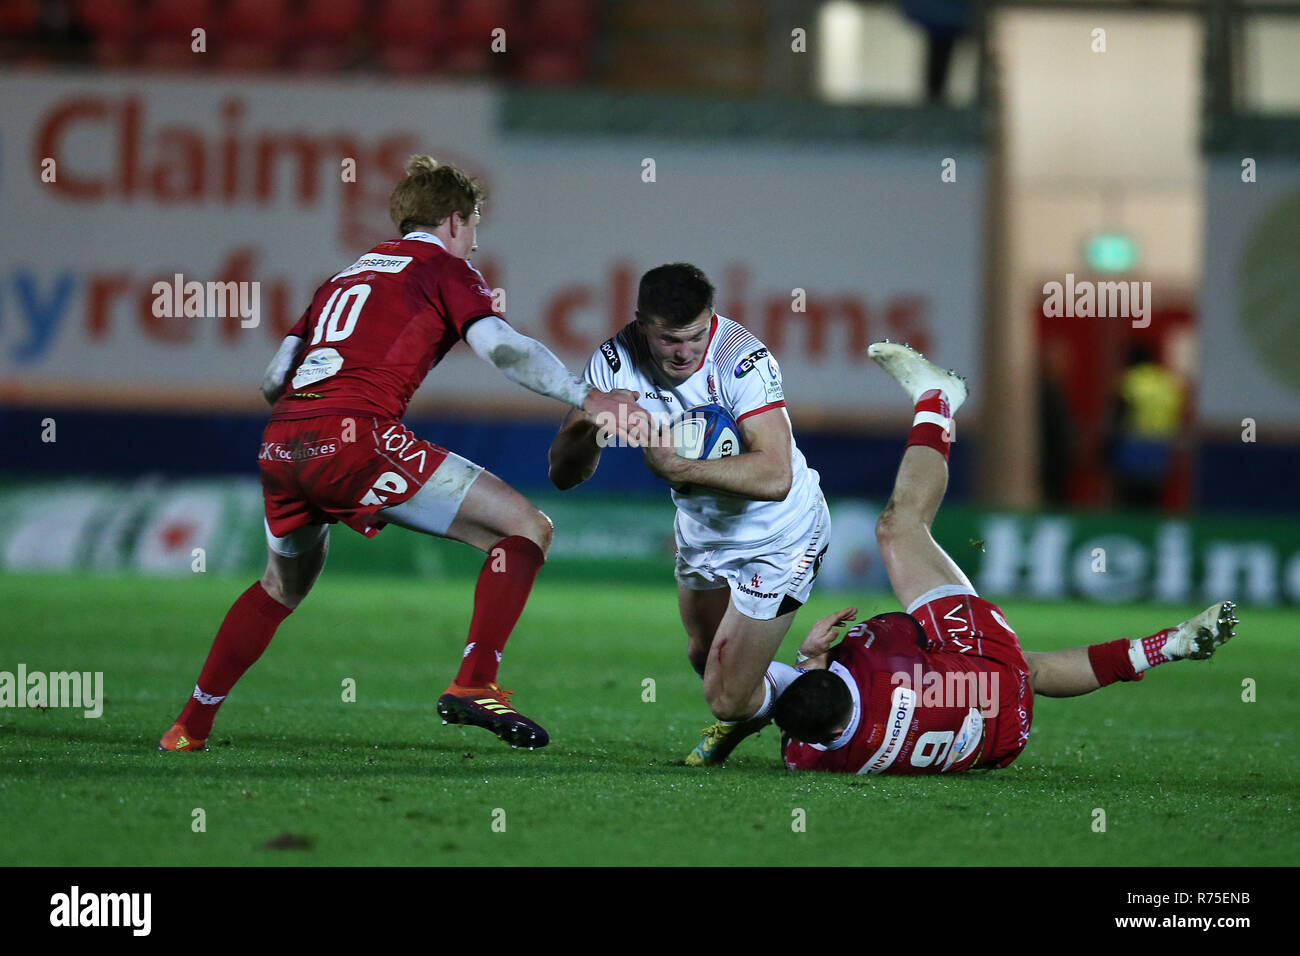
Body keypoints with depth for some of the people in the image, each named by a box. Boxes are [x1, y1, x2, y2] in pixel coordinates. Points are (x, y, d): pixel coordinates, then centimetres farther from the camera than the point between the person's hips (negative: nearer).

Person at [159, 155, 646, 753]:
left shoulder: (348, 274, 29)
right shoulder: (443, 267, 11)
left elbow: (273, 380, 26)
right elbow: (502, 348, -8)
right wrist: (587, 398, -12)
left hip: (279, 447, 7)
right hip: (355, 438, -7)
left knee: (283, 587, 33)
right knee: (526, 529, -3)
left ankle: (189, 727, 34)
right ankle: (474, 685, -18)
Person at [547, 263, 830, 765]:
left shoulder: (742, 359, -32)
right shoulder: (616, 361, -18)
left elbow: (774, 476, -42)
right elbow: (563, 474, -19)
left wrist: (679, 466, -49)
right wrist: (597, 429, -40)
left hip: (779, 536, -6)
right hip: (702, 529, 6)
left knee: (726, 697, -5)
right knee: (703, 655, 26)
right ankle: (738, 720, 59)